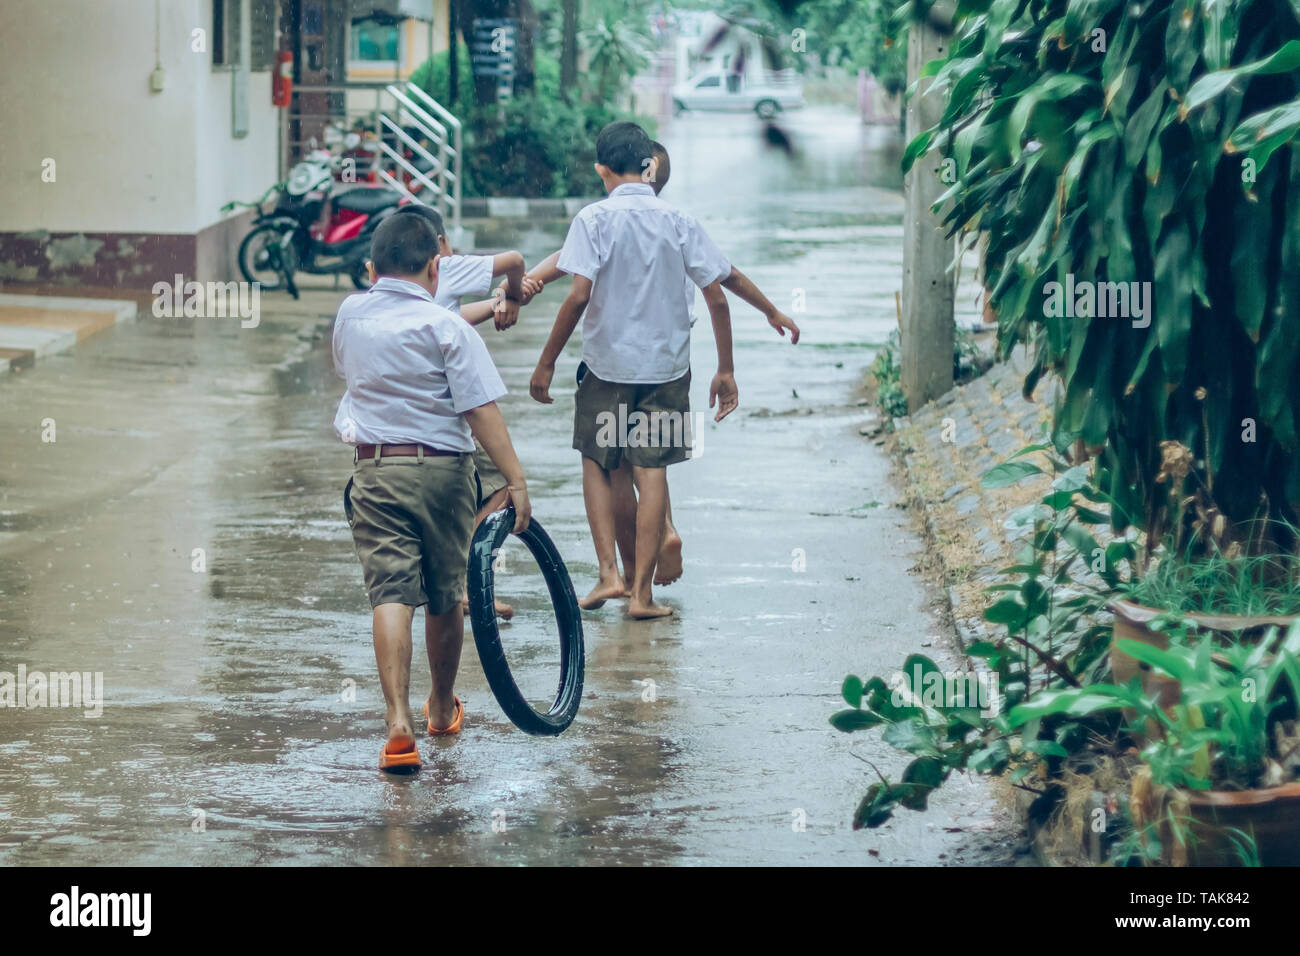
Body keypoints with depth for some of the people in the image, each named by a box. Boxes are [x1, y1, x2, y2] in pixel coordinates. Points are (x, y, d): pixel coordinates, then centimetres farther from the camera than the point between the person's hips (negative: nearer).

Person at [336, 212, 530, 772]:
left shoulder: (351, 316, 4)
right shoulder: (446, 328, -8)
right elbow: (481, 410, -14)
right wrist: (515, 480, -12)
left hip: (374, 470, 1)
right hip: (443, 469, -1)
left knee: (391, 596, -7)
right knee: (445, 598, 16)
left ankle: (398, 721, -23)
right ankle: (442, 710, 34)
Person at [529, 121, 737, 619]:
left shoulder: (595, 219, -8)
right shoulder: (678, 221, 1)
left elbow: (579, 295, -16)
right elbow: (716, 297, 0)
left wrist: (547, 362, -8)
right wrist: (725, 369, 8)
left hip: (607, 363, -2)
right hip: (667, 365, 2)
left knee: (597, 463, 15)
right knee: (652, 471, 5)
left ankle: (609, 572, 5)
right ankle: (641, 591, 4)